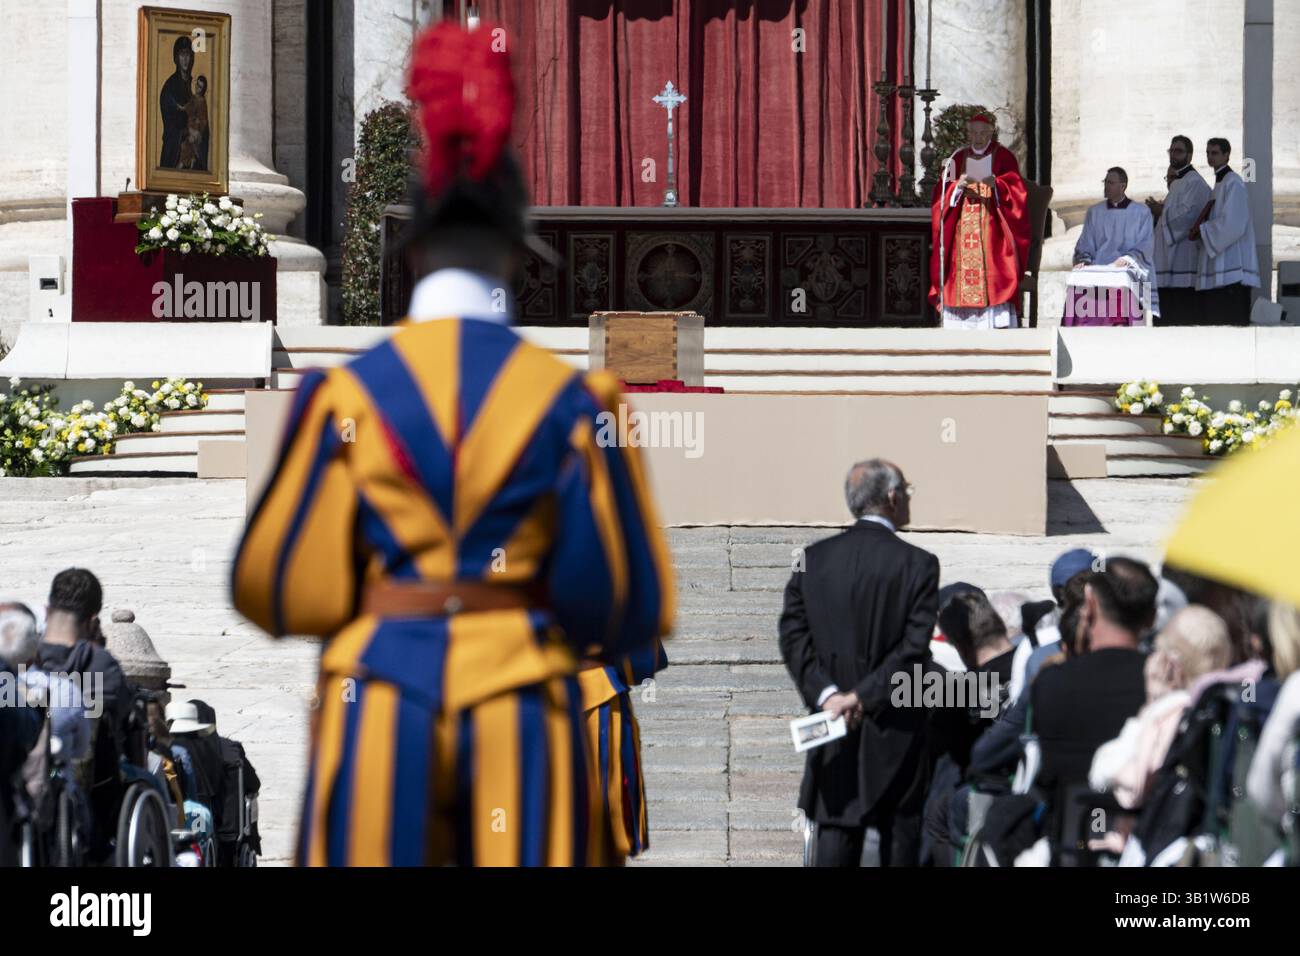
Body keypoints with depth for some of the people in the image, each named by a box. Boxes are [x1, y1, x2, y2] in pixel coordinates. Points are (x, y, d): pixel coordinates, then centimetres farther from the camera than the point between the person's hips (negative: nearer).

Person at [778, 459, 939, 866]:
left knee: (834, 849, 3)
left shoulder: (813, 558, 5)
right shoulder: (917, 564, -7)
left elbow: (793, 635, -1)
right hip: (895, 734, -3)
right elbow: (914, 649, -14)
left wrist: (825, 693, -7)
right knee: (900, 846, 5)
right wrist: (863, 696, -11)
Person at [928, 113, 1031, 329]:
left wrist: (997, 184, -23)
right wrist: (958, 186, -11)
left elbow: (1016, 192, -4)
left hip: (992, 231, -3)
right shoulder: (957, 159, 14)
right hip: (962, 234, 3)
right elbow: (941, 194, 9)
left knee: (994, 280, -12)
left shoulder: (1003, 157, 5)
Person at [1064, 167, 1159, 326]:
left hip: (1128, 270, -2)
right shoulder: (1094, 212, 21)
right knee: (1080, 285, -31)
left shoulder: (1141, 213, 12)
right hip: (1097, 270, 2)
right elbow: (1085, 246, 17)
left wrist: (1128, 259, -14)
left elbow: (1145, 247, 4)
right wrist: (1084, 260, -4)